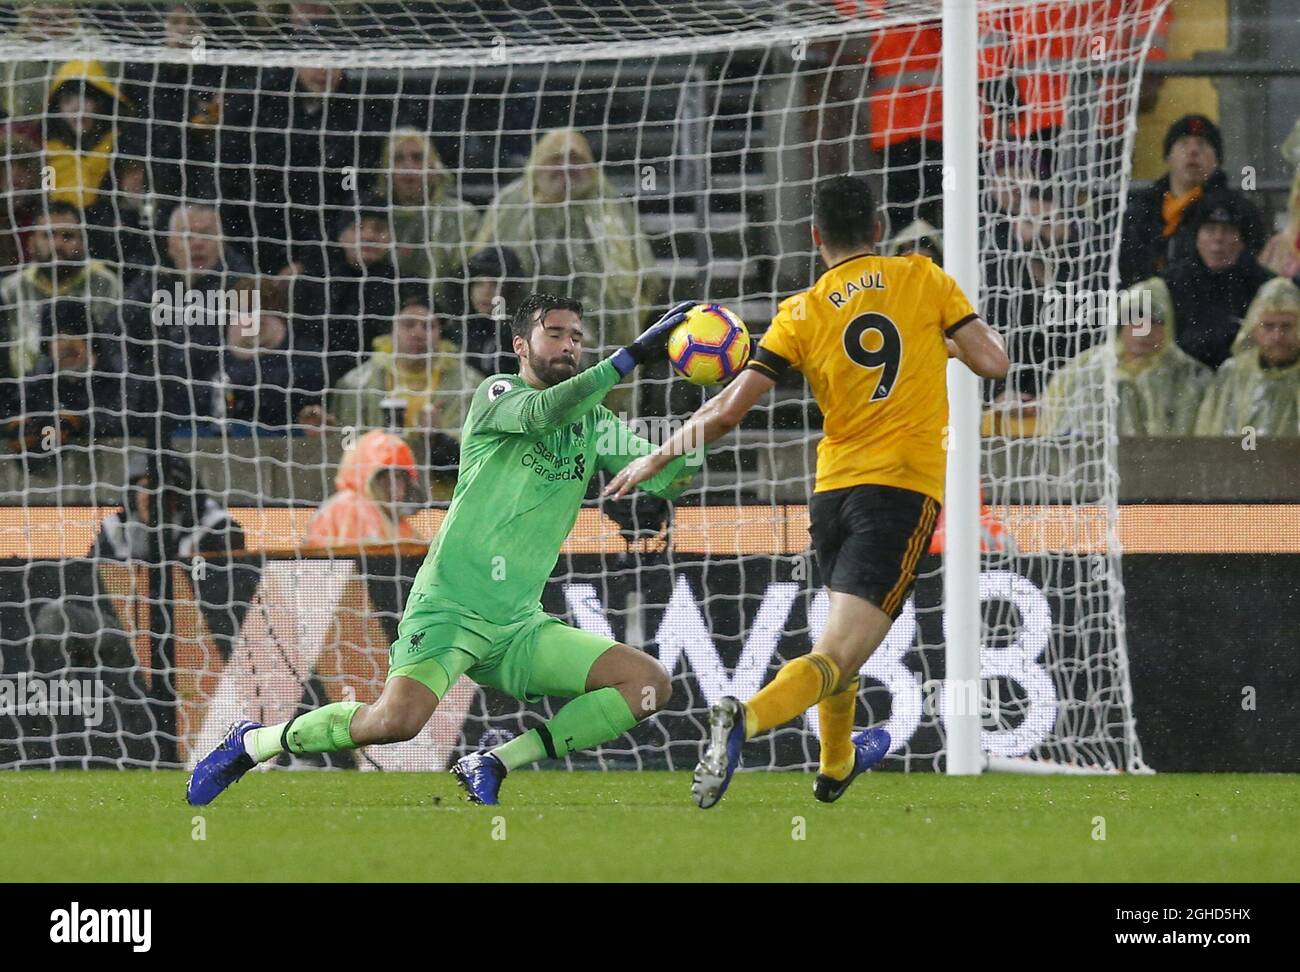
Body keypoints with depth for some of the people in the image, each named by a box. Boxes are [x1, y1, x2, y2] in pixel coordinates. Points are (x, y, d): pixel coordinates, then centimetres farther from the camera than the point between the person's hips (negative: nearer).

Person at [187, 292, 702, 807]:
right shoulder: (497, 393, -2)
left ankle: (493, 764, -4)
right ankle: (253, 742, -3)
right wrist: (635, 353, -29)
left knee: (650, 684, -8)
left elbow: (668, 478, 10)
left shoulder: (593, 425, 15)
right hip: (450, 606, -6)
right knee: (395, 721, -29)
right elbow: (542, 412, -24)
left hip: (519, 625, 6)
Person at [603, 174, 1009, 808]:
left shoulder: (801, 314, 4)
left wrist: (656, 459, 13)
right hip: (906, 487, -3)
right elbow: (993, 362, 0)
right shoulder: (923, 279, 2)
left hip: (832, 489, 3)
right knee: (840, 653, -13)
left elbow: (728, 410, -1)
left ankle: (835, 763, 44)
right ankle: (747, 718, -40)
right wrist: (947, 343, 22)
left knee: (844, 625, 29)